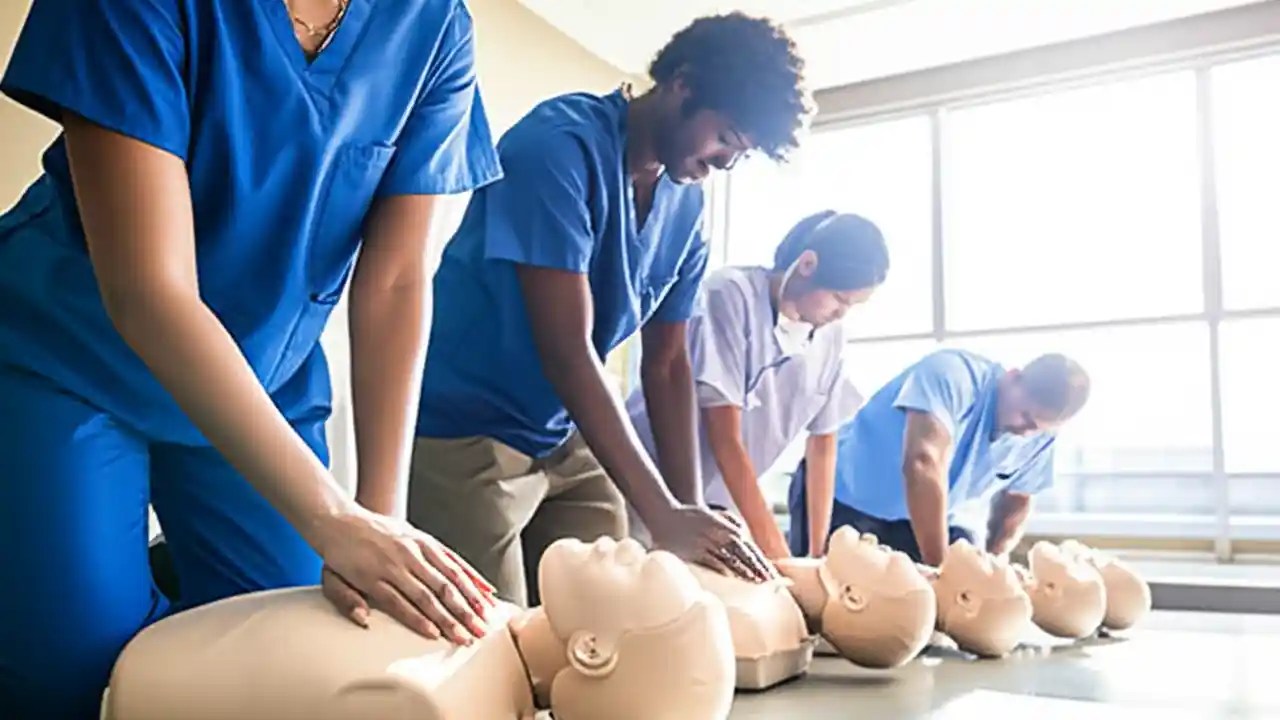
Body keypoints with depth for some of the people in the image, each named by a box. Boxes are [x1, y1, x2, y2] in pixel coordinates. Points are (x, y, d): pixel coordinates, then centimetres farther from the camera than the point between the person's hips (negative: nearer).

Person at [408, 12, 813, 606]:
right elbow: (568, 352, -26)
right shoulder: (560, 145, -20)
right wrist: (663, 516, -28)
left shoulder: (687, 206, 2)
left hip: (569, 442, 7)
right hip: (463, 437, -7)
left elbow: (667, 365, 6)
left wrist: (692, 511, -2)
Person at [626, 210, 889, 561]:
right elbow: (724, 437, -23)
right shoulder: (731, 295, -21)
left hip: (719, 499, 5)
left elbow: (823, 444, 3)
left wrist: (819, 552, -2)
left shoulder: (831, 335, -4)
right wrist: (773, 548, -24)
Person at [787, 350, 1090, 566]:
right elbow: (924, 463, -41)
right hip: (845, 499, -5)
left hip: (922, 517, 6)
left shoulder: (1037, 438, -8)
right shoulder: (954, 376, -30)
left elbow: (1016, 503, 8)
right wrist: (938, 565, -38)